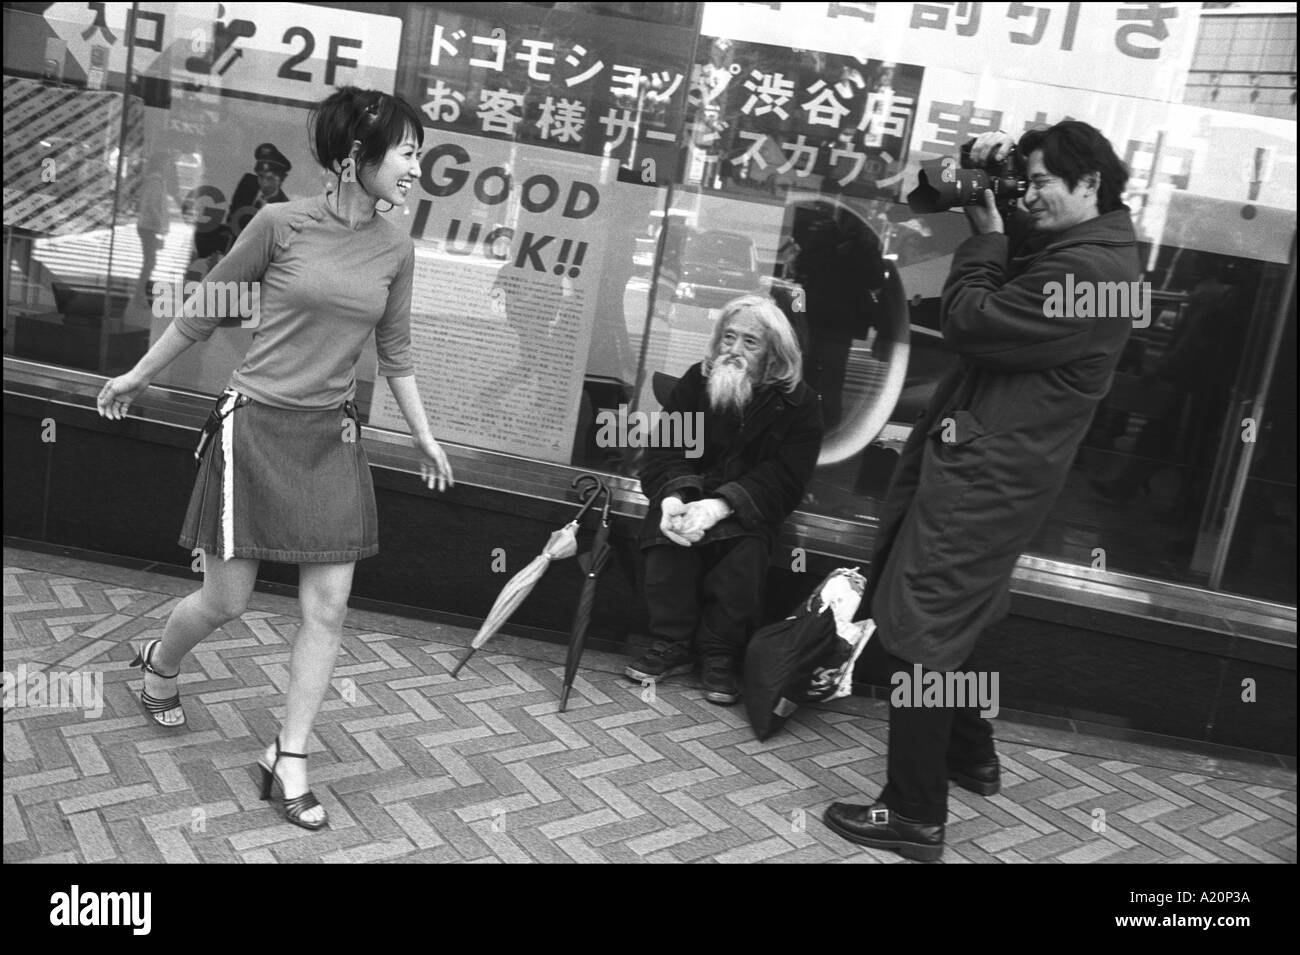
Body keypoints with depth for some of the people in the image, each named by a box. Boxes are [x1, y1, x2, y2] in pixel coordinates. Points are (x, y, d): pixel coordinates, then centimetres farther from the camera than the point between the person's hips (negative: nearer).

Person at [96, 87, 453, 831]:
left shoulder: (397, 249, 1)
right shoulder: (282, 223, -10)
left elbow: (395, 352, 12)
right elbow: (206, 310, 2)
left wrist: (426, 437, 14)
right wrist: (139, 376, 12)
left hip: (330, 438, 4)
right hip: (256, 427, -3)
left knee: (329, 609, -1)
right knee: (228, 600, 5)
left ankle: (290, 760, 14)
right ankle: (161, 664, 40)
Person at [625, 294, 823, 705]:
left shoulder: (799, 403, -4)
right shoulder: (696, 380, 4)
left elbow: (783, 478, -12)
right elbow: (664, 448, -2)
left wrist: (722, 505, -29)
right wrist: (673, 497, -25)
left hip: (749, 510, -2)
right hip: (691, 490, 2)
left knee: (746, 552, -33)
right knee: (666, 534, -30)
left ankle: (721, 655, -15)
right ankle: (672, 644, -16)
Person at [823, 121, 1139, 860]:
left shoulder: (1086, 269, -20)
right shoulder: (1084, 247, 12)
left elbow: (969, 322, -19)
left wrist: (988, 235, -6)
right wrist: (984, 170, 6)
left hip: (984, 474, -10)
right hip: (983, 464, 10)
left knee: (919, 633, -4)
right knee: (945, 623, 23)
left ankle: (915, 817, 6)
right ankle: (971, 753, 41)